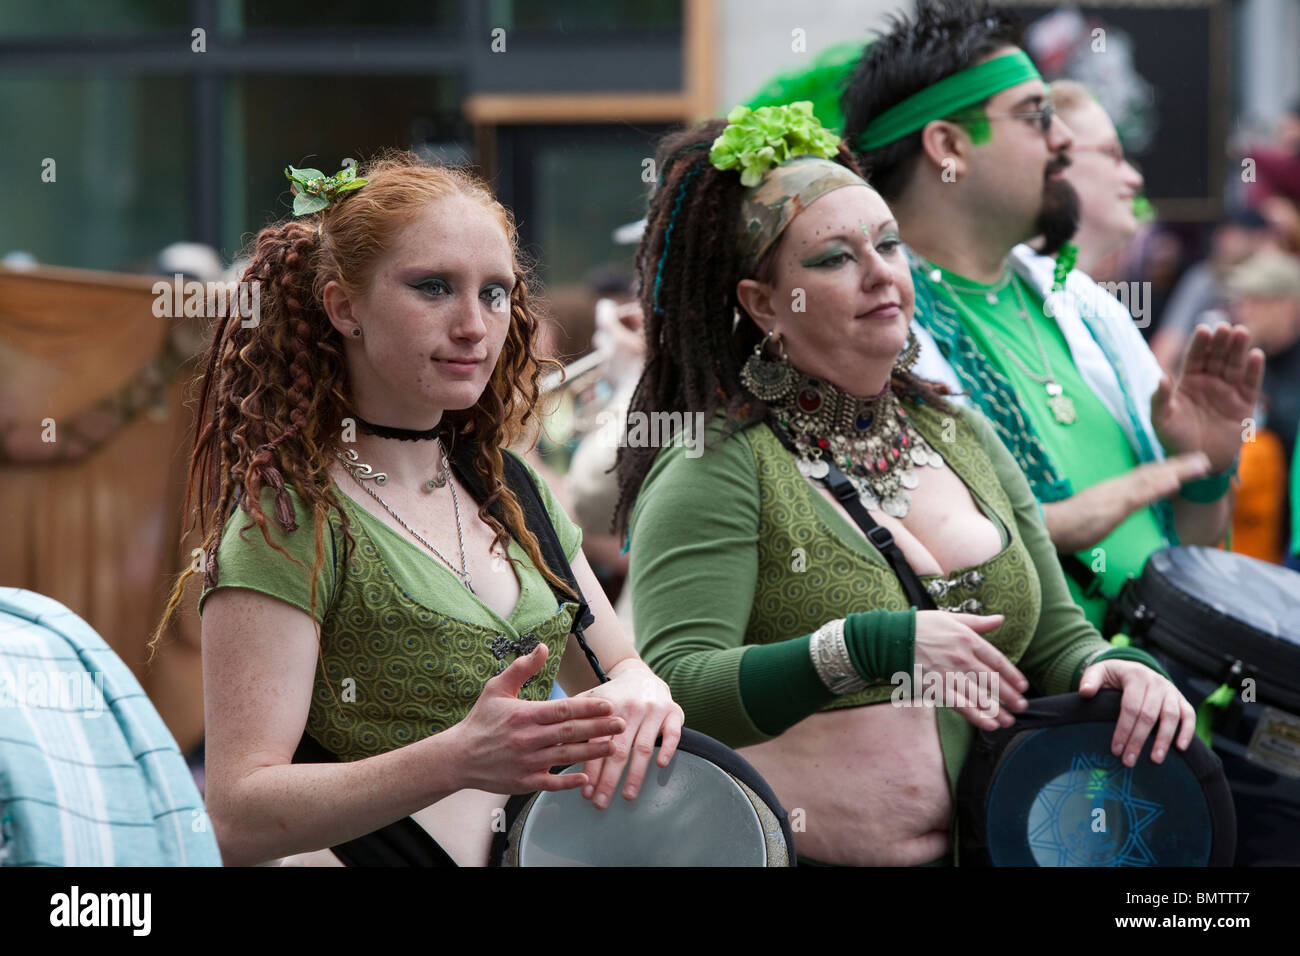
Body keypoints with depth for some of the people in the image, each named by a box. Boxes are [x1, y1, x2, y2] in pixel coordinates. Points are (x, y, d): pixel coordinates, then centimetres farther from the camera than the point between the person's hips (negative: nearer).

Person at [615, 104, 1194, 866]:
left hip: (999, 834, 5)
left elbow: (1056, 640, 23)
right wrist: (867, 647, -20)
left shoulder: (962, 436, 19)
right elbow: (674, 691, -11)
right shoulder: (717, 469, -2)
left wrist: (1111, 667, 1)